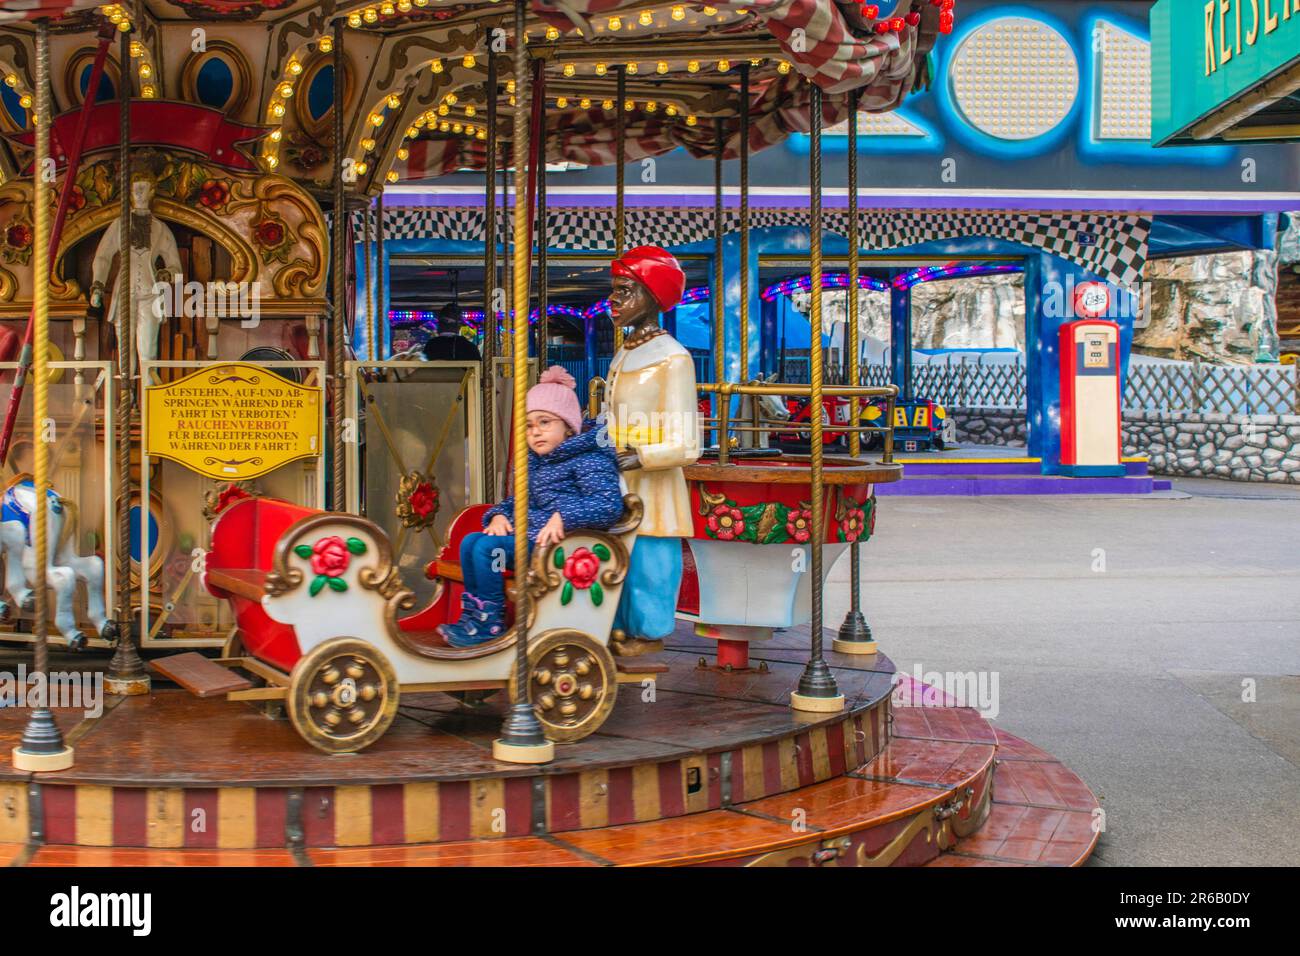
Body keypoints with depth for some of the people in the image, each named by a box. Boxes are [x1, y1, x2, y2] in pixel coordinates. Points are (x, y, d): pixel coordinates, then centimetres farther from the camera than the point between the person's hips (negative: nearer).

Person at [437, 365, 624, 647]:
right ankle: (472, 615, 0)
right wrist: (500, 515, 6)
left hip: (557, 541, -9)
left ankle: (491, 624, -14)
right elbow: (518, 501, 29)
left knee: (487, 547, -21)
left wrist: (563, 517, -31)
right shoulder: (535, 463, 18)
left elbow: (610, 505, -23)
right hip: (527, 537, 9)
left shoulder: (588, 460, -10)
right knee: (470, 541, -1)